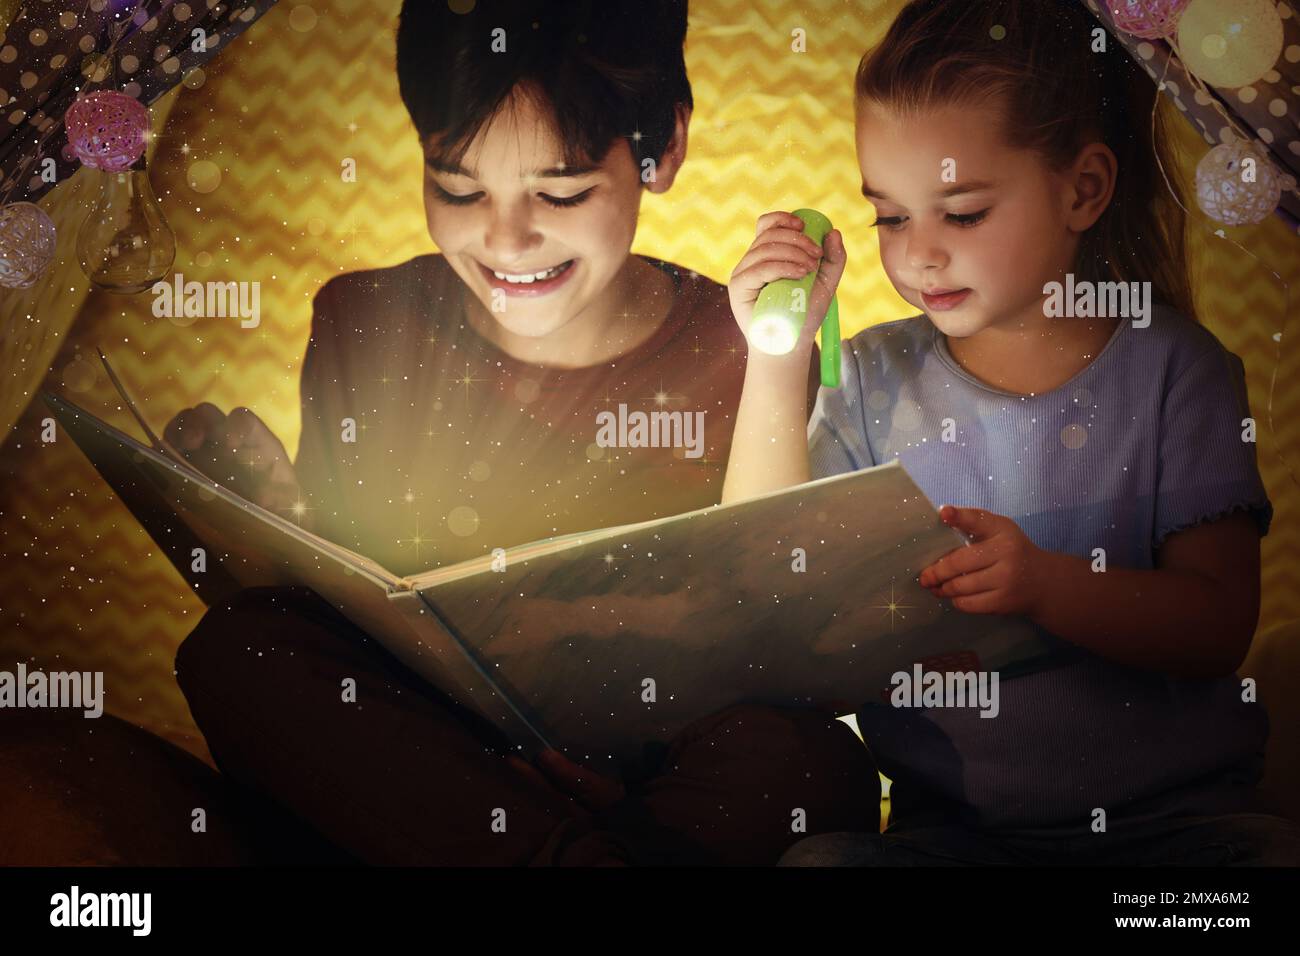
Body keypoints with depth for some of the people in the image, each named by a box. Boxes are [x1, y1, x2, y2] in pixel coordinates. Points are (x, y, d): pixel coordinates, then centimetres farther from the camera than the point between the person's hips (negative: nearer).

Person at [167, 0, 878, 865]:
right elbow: (325, 592, 7)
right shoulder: (363, 328, 2)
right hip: (401, 764, 4)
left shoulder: (743, 363, -5)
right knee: (237, 651, -25)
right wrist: (274, 520, -15)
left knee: (806, 762, -31)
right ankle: (594, 858, -24)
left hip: (653, 781, -3)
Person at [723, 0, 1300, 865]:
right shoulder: (874, 379, 5)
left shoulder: (1171, 369, -1)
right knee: (819, 859, -27)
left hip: (1171, 811, 0)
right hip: (949, 817, 1)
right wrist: (776, 362, -9)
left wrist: (1042, 584, -25)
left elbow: (1219, 624, -7)